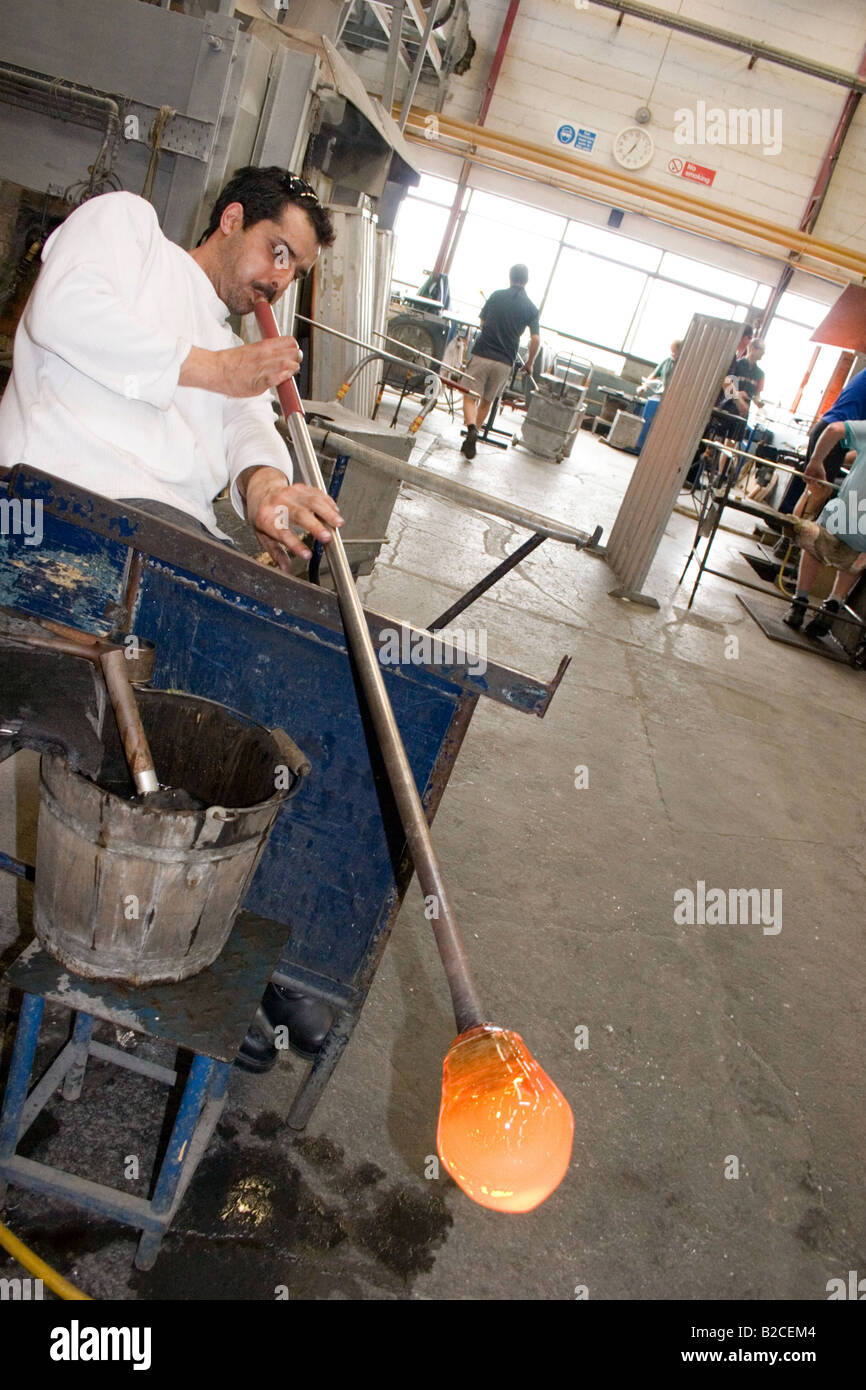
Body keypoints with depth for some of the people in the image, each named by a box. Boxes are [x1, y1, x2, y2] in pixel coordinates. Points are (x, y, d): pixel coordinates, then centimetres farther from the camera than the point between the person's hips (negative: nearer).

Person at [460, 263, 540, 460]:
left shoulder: (496, 296, 5)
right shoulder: (530, 308, 4)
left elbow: (482, 322, 15)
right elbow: (535, 340, -1)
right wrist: (529, 364, 14)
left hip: (481, 354, -1)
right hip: (505, 362, 1)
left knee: (470, 396, 0)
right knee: (487, 401, 16)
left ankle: (471, 428, -28)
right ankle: (469, 442, 18)